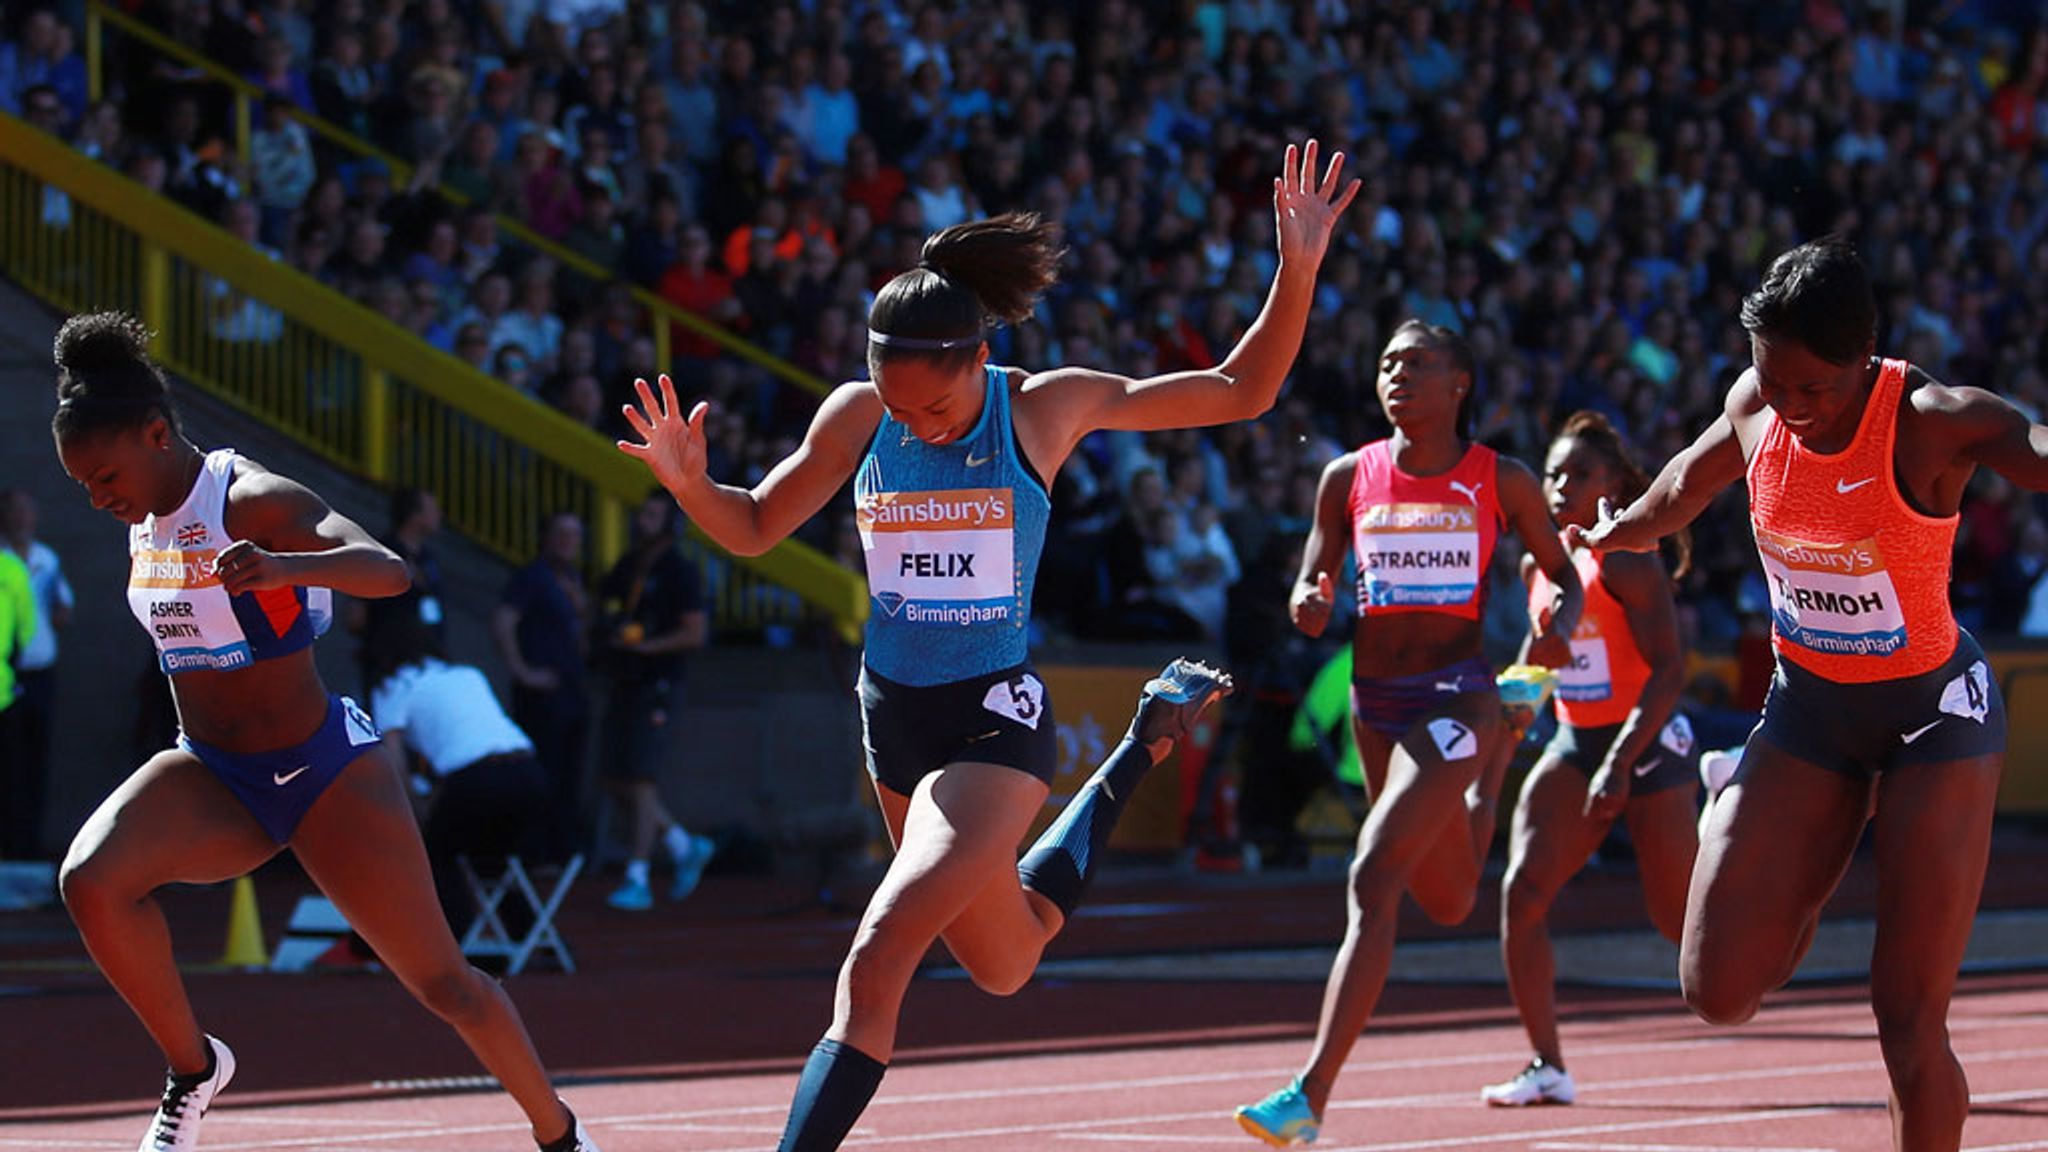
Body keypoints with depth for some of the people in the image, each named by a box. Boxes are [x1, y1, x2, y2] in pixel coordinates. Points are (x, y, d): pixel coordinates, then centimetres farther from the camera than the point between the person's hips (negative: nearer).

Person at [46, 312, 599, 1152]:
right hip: (210, 773, 6)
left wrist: (285, 568, -57)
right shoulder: (145, 518, 1)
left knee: (442, 985, 0)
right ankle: (193, 1069, -8)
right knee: (91, 879, -25)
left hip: (324, 768, -6)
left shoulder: (253, 502, -22)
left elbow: (388, 571, -39)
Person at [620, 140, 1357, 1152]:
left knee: (878, 960, -22)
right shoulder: (856, 417, -4)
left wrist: (1298, 271, -18)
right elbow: (753, 529, 6)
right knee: (1003, 963, 27)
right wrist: (689, 483, -17)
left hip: (995, 720, -6)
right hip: (894, 714, 6)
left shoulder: (1046, 408, -12)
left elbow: (1243, 392, -4)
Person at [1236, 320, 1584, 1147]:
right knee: (1448, 904, 20)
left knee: (1374, 880, -21)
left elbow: (1562, 574, 11)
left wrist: (1558, 628, -12)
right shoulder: (1349, 478, 5)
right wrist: (1308, 605, -12)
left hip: (1454, 697, -5)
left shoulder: (1503, 483, -2)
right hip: (1375, 699, 5)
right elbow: (1314, 584, 13)